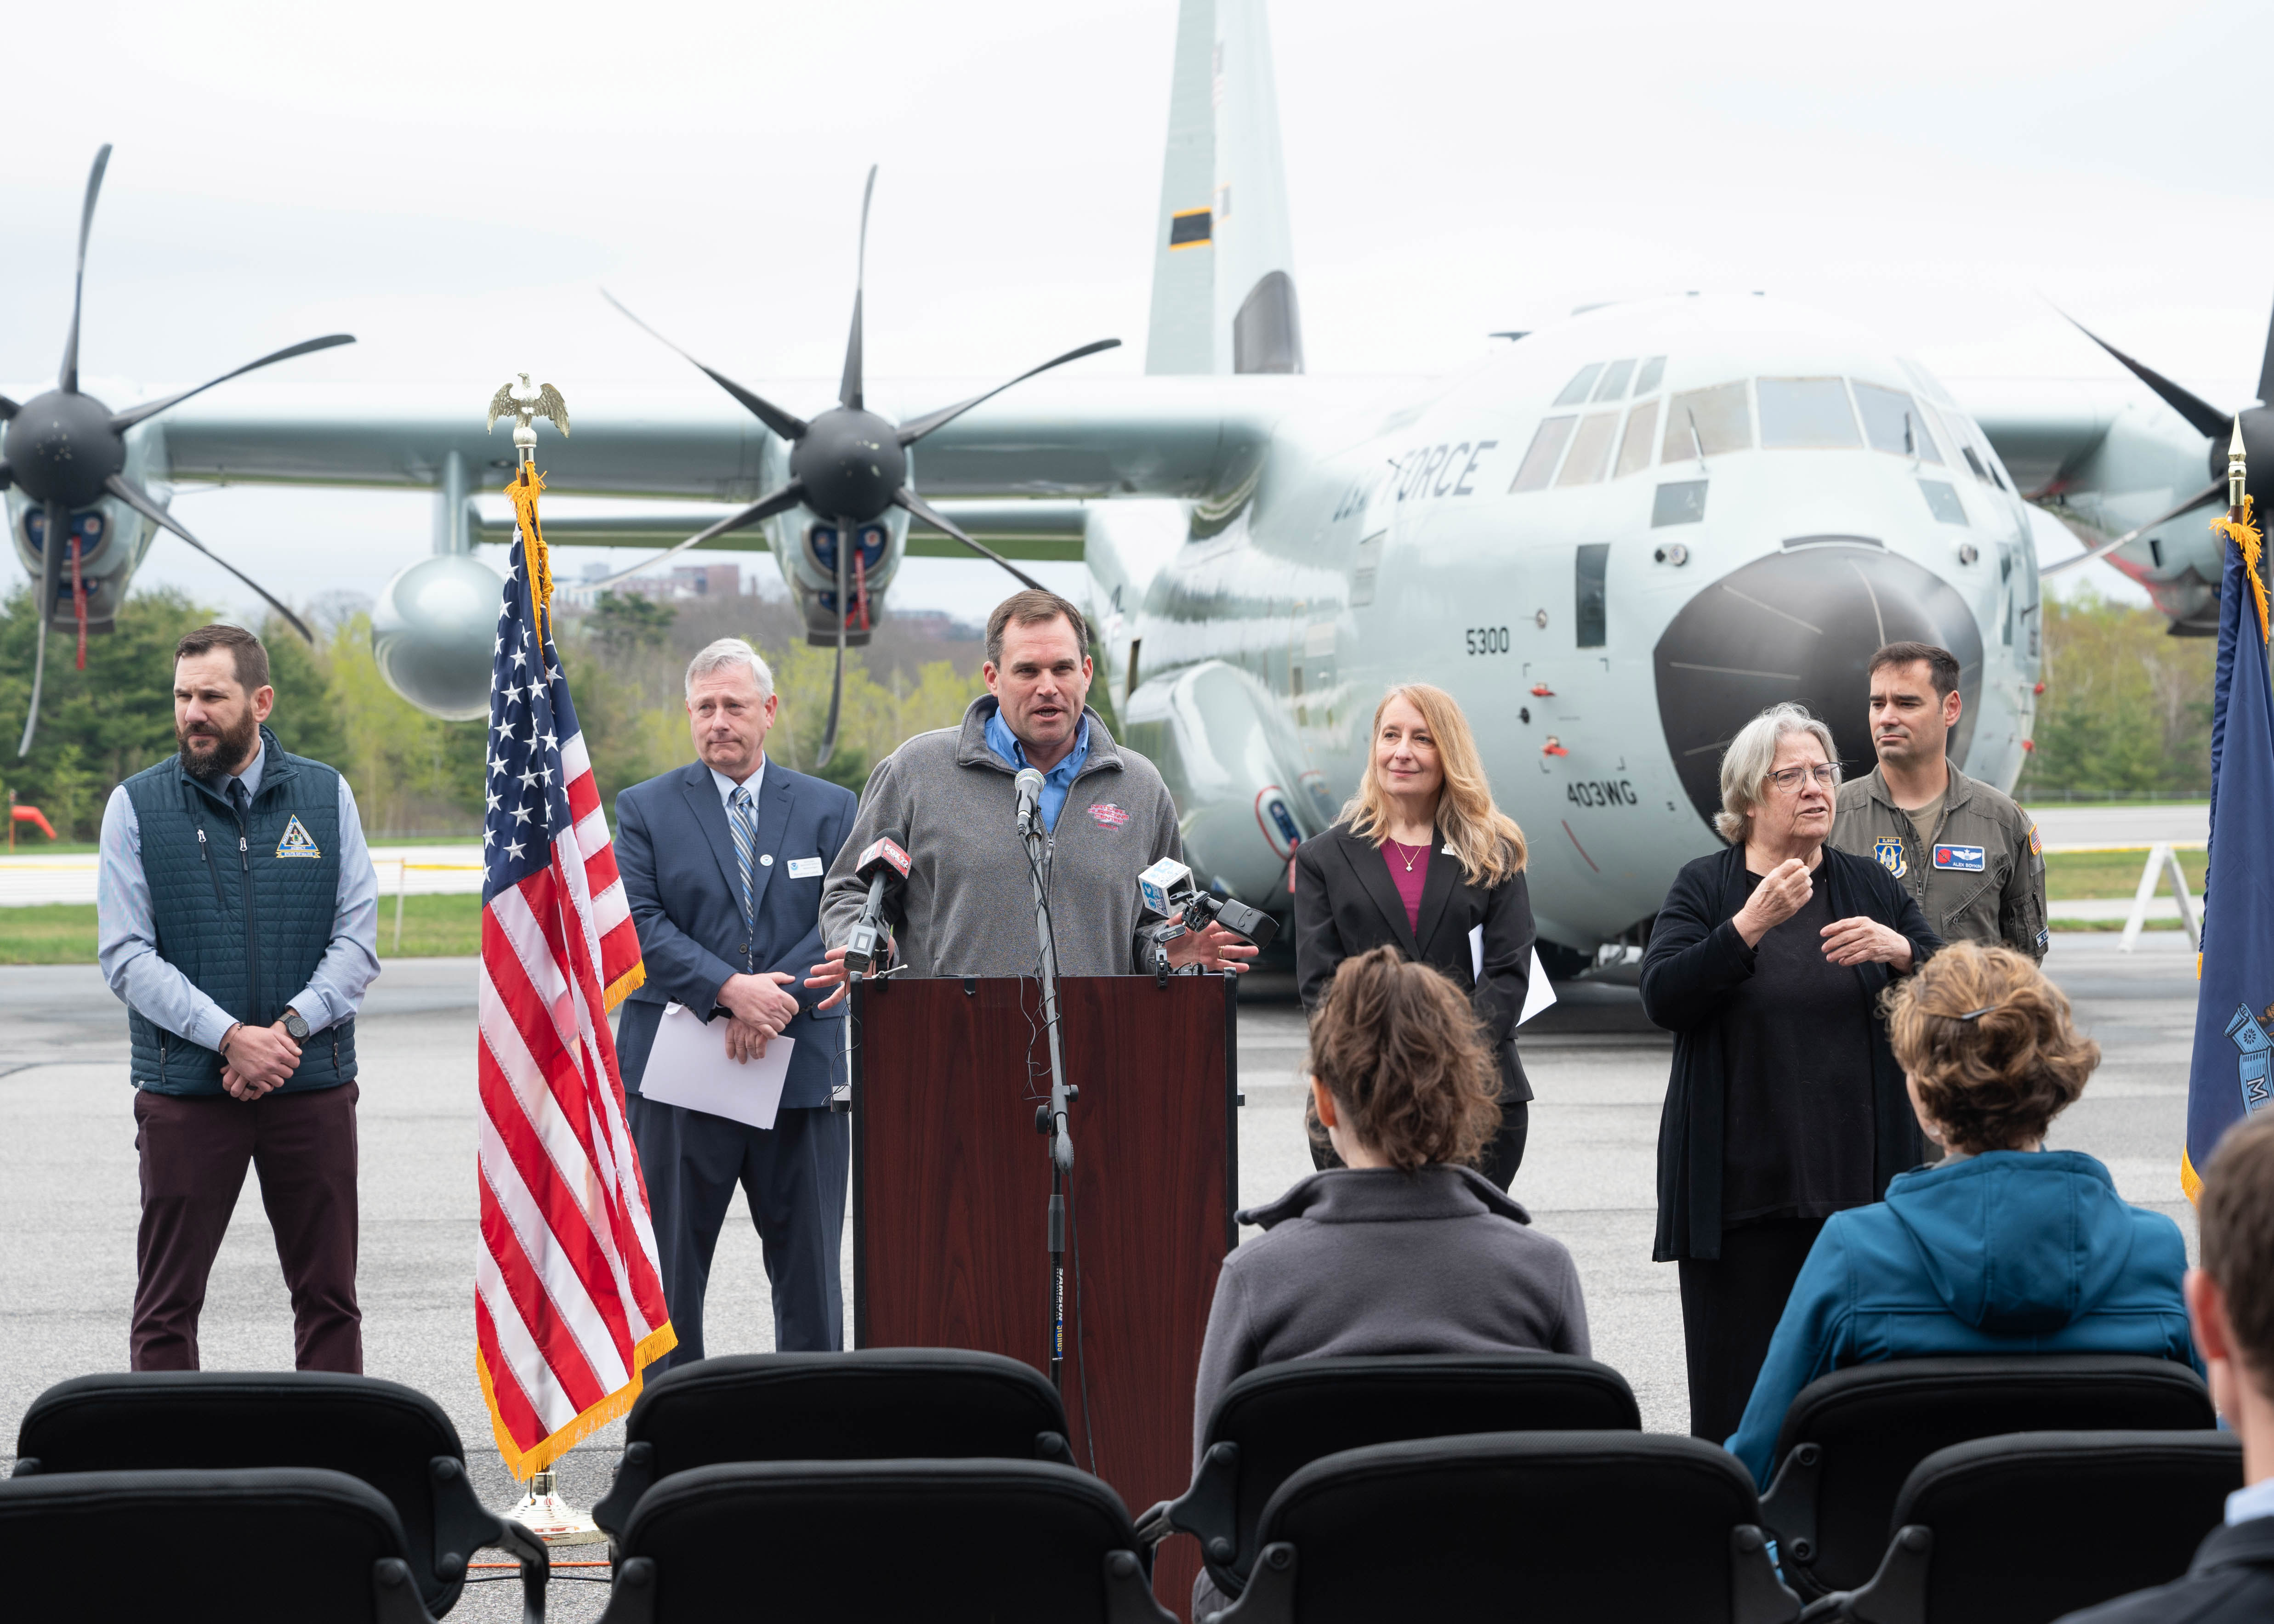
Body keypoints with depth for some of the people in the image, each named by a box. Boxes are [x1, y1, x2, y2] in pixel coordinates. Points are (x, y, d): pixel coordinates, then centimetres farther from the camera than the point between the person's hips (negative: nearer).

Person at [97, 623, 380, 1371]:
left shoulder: (326, 795, 6)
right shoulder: (137, 804, 1)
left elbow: (357, 941, 2)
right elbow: (126, 957, -4)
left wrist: (290, 1029, -14)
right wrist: (229, 1037, -16)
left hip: (313, 1085, 1)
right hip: (185, 1091, -1)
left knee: (328, 1296, 7)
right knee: (167, 1305, 1)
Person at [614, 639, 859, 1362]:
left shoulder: (830, 808, 10)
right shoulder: (646, 808, 7)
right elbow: (640, 923, -5)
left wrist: (779, 999, -15)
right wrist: (729, 991, -18)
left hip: (803, 1076, 1)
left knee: (811, 1275, 5)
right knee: (666, 1275, 1)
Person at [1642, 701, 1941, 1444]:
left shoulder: (1872, 889, 12)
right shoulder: (1705, 889, 5)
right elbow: (1663, 997, -10)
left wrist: (1900, 950, -13)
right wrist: (1750, 927, -20)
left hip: (1855, 1183, 2)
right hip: (1740, 1184, -2)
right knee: (1735, 1390, -2)